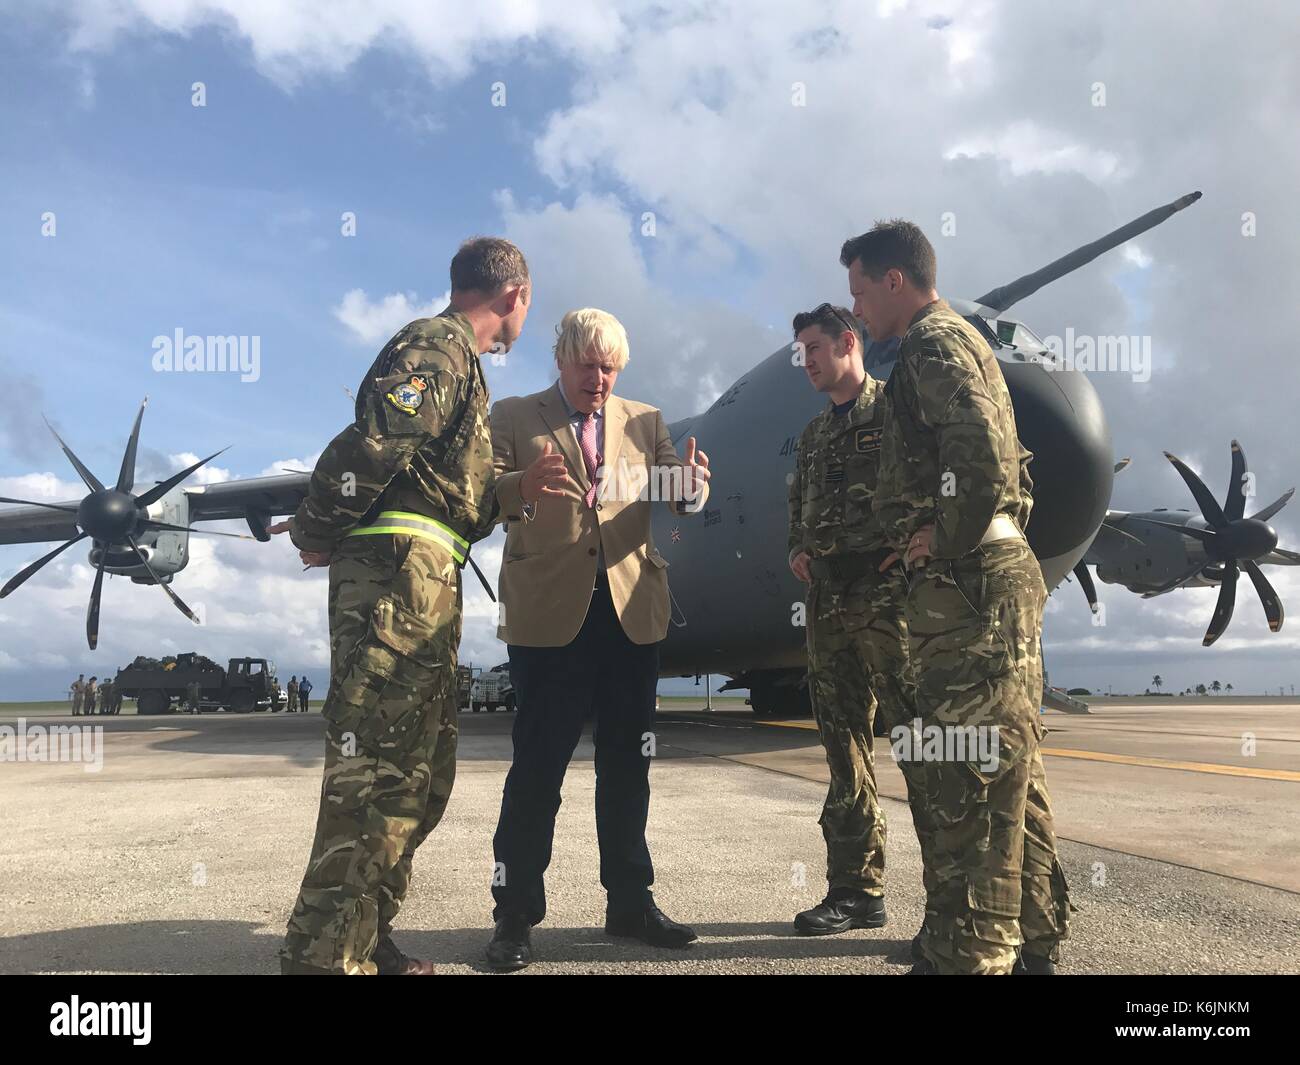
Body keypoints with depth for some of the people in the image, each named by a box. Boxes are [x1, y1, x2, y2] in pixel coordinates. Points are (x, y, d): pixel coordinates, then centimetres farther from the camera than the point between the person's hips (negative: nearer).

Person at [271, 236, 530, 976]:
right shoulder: (438, 347, -6)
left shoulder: (453, 357, 25)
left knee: (423, 774, 13)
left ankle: (366, 937, 22)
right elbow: (371, 444, -18)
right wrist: (317, 535, -8)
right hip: (399, 568, -10)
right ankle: (326, 956, -3)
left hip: (426, 585, 10)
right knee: (376, 769, -9)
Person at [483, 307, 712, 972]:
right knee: (538, 765, 0)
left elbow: (674, 500, 3)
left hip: (631, 613, 4)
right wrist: (522, 484, -29)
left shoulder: (645, 422, 14)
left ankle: (630, 903, 25)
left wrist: (690, 487, -20)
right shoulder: (513, 418, 4)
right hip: (549, 614, -4)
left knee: (628, 763, 12)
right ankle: (515, 915, 11)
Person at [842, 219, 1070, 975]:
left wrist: (946, 540, -12)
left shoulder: (934, 342, -8)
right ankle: (1032, 943, 24)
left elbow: (982, 454, -23)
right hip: (995, 572, 10)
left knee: (970, 771, -6)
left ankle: (971, 954, 3)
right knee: (1009, 764, 14)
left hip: (970, 580, -10)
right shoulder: (959, 339, 22)